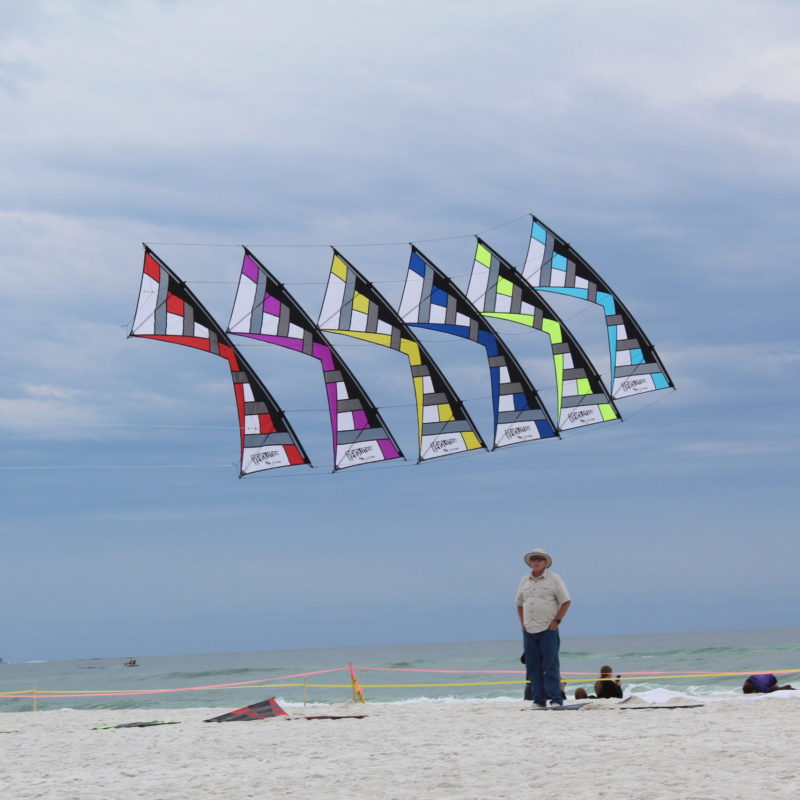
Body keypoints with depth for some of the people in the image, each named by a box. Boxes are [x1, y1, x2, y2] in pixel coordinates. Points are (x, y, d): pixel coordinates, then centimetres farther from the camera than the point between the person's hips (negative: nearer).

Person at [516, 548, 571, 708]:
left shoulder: (554, 579, 1)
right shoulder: (525, 581, 14)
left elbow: (566, 602, 0)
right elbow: (519, 603, 24)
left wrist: (556, 621, -8)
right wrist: (522, 623, 11)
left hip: (548, 629, -5)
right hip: (529, 630, 5)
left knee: (550, 666, -8)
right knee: (533, 668, 3)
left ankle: (556, 700, -7)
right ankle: (539, 700, 8)